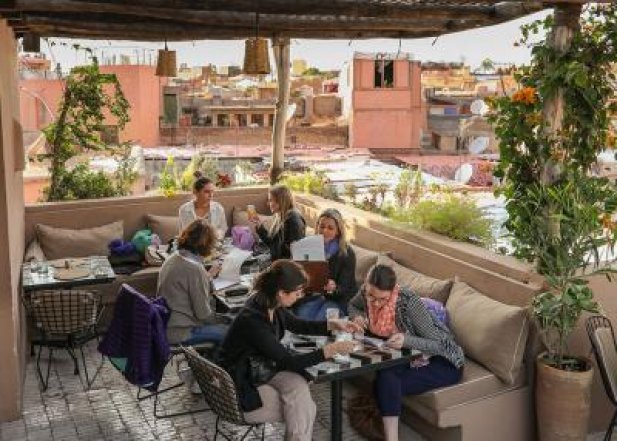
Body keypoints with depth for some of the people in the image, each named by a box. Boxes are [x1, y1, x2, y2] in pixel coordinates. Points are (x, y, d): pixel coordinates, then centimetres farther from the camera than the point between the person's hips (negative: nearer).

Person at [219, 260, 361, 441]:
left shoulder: (272, 305, -6)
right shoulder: (252, 320, -31)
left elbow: (298, 325, 14)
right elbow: (289, 362, -26)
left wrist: (333, 324, 2)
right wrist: (331, 349, -23)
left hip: (264, 370, 7)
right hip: (242, 387, -7)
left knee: (299, 387, -20)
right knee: (304, 410, -13)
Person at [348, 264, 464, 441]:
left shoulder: (409, 302, -30)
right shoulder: (366, 295, -13)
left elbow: (439, 345, -26)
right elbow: (352, 305, 12)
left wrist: (407, 340, -44)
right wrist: (357, 316, -11)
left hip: (443, 362, -5)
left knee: (388, 382, -28)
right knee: (386, 378, -26)